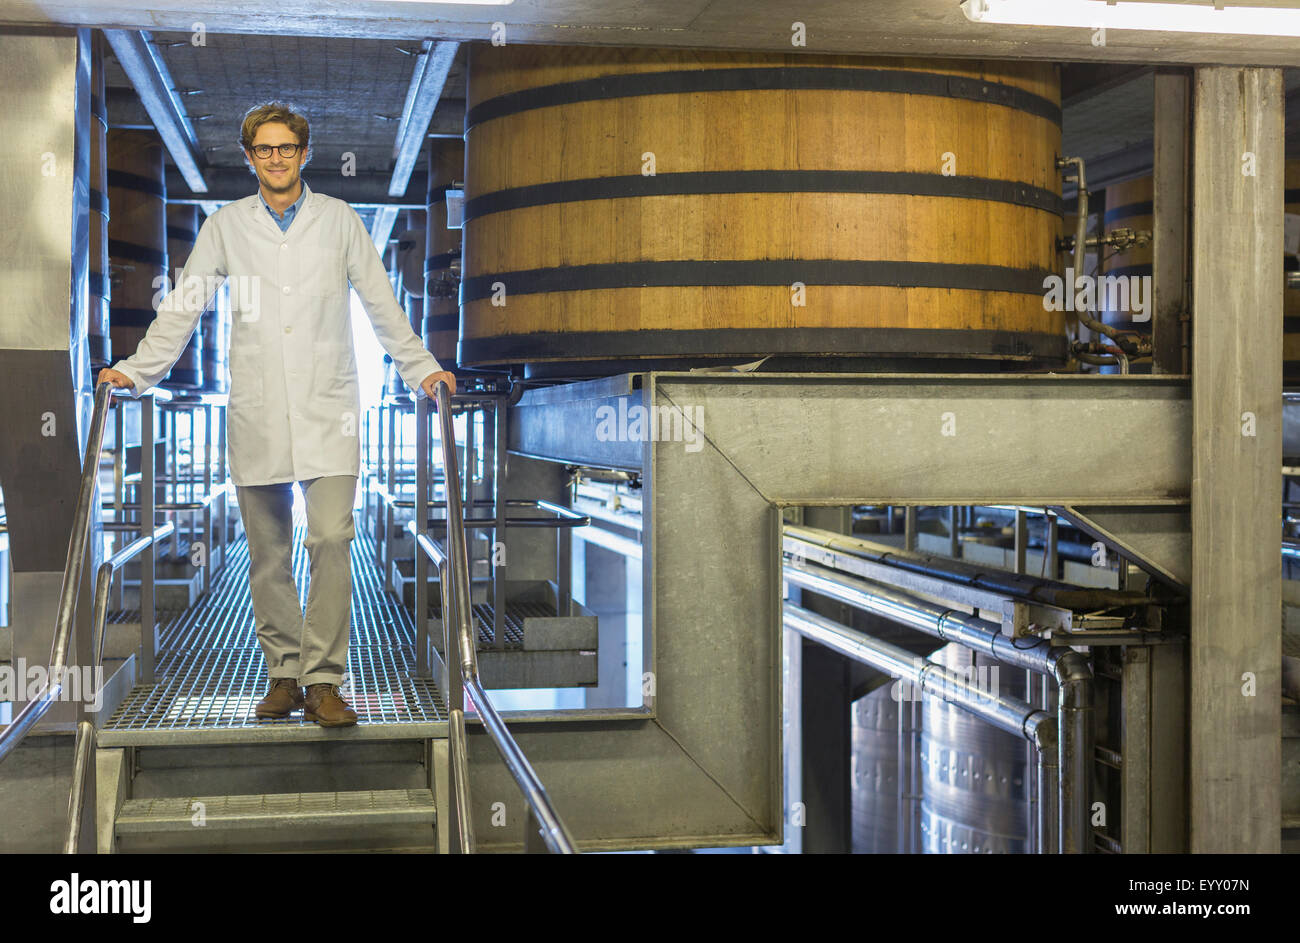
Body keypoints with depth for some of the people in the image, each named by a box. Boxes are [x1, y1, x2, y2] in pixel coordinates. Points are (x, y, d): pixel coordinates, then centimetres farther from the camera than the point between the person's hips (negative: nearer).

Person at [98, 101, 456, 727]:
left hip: (327, 409, -1)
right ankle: (283, 675, 15)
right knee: (268, 552, 5)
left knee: (331, 538, -14)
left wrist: (421, 368, 8)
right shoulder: (225, 227, 11)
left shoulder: (339, 220, 10)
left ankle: (323, 681, -10)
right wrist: (135, 370, 5)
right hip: (256, 414, 2)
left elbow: (382, 306, 13)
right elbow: (182, 308, 12)